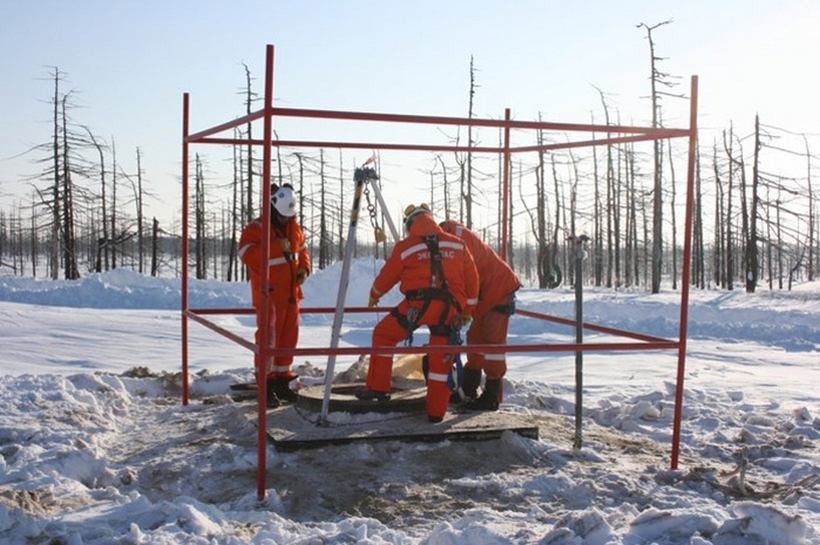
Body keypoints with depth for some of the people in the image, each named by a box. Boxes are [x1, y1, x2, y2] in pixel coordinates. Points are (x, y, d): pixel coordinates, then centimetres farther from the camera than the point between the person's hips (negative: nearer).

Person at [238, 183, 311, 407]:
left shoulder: (294, 227, 10)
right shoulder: (256, 228, -12)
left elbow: (302, 250, 23)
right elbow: (246, 254, -25)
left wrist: (304, 269, 4)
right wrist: (276, 246, -28)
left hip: (291, 293, 7)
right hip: (269, 294, -7)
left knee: (289, 337, 11)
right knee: (268, 338, -8)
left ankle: (282, 379, 23)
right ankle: (266, 385, -1)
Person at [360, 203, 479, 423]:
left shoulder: (405, 247, 7)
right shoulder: (458, 245, 15)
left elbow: (387, 276, 17)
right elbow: (471, 280, 18)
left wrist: (374, 296, 37)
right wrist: (466, 310, 30)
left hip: (418, 303, -3)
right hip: (449, 308, 3)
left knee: (383, 334, 16)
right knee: (441, 359, 11)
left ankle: (378, 387, 13)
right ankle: (436, 410, 15)